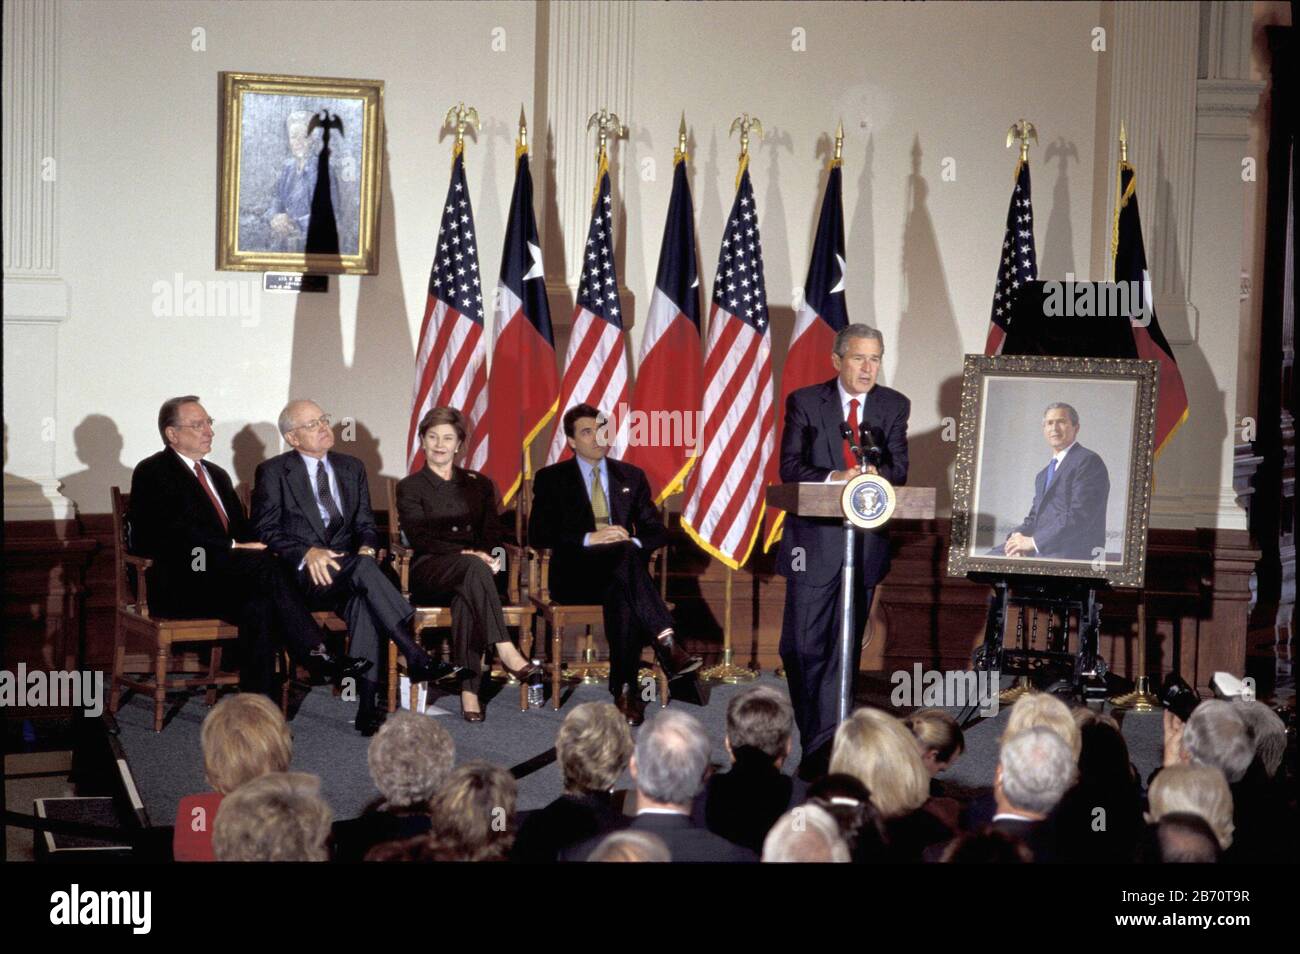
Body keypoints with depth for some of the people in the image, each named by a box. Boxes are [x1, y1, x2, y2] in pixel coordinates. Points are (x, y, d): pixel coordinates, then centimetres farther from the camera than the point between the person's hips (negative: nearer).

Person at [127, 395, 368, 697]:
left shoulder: (217, 475, 28)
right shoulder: (152, 472, 2)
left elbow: (242, 528, 22)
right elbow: (175, 529, -13)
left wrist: (254, 545, -3)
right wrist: (232, 547, -19)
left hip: (220, 577, 7)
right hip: (176, 587, -7)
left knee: (258, 606, -29)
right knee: (265, 564, -30)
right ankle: (315, 653, -32)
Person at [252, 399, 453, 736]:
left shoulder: (351, 468, 21)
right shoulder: (273, 473, 6)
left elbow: (366, 523, 19)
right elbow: (266, 531, -2)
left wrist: (366, 547, -5)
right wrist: (307, 553, -19)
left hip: (348, 564, 4)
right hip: (301, 574, -4)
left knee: (365, 600, -34)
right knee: (363, 569, -35)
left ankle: (368, 705, -40)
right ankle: (417, 658, -42)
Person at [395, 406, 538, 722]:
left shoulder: (479, 484, 21)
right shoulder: (410, 488, 11)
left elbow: (494, 532, 10)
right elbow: (420, 539, -4)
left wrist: (492, 556, -15)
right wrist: (466, 554, -19)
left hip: (470, 571, 2)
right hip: (428, 573, -2)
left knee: (466, 595, -37)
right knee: (474, 568, -37)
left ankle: (468, 689, -43)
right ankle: (506, 651, -46)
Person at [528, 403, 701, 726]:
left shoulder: (632, 477, 19)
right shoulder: (551, 479, 9)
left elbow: (656, 531, 14)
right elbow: (538, 534, -3)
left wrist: (635, 542, -10)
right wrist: (589, 539, -16)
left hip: (622, 568, 3)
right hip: (574, 575, -3)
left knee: (621, 595, -37)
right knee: (625, 553, -36)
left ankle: (626, 690, -39)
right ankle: (666, 644, -48)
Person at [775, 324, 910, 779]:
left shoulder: (894, 406, 8)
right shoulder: (805, 401, 1)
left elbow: (899, 469, 1)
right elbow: (790, 467, -6)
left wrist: (874, 475, -22)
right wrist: (834, 479, -24)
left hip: (866, 539, 2)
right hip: (814, 537, -2)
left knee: (846, 646, 5)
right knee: (804, 645, -5)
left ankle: (826, 745, 11)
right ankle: (816, 744, 4)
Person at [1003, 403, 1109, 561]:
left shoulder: (1088, 461, -4)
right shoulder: (1043, 475, 26)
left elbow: (1079, 516, -14)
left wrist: (1034, 542, -14)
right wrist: (1016, 538, -1)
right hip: (1042, 557, 8)